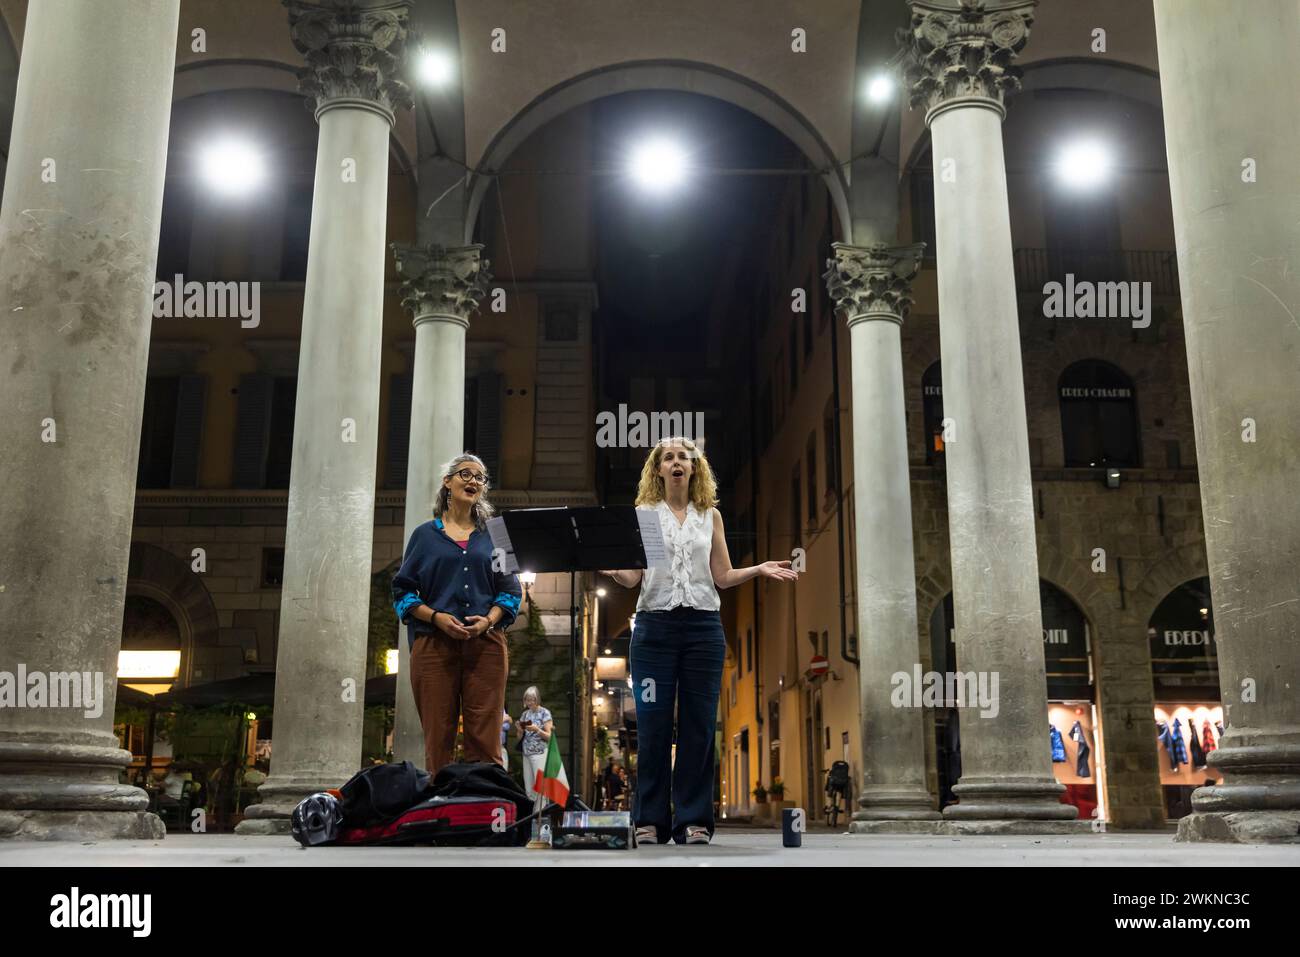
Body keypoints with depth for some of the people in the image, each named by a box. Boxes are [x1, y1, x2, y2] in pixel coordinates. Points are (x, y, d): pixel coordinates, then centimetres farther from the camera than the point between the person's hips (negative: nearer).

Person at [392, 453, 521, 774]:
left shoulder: (493, 537, 16)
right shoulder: (425, 535, 13)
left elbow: (510, 591, 12)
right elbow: (403, 590, 9)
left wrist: (488, 620, -8)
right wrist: (436, 617, -9)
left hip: (485, 643, 1)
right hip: (434, 643, -1)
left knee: (485, 741, -6)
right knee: (437, 739, -4)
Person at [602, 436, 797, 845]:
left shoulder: (710, 516, 13)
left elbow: (722, 577, 10)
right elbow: (631, 577, 1)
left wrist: (759, 569, -6)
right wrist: (608, 567, -19)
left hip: (703, 627, 1)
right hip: (655, 625, -1)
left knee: (698, 724, 0)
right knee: (652, 725, -2)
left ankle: (694, 820, 6)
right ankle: (650, 820, 5)